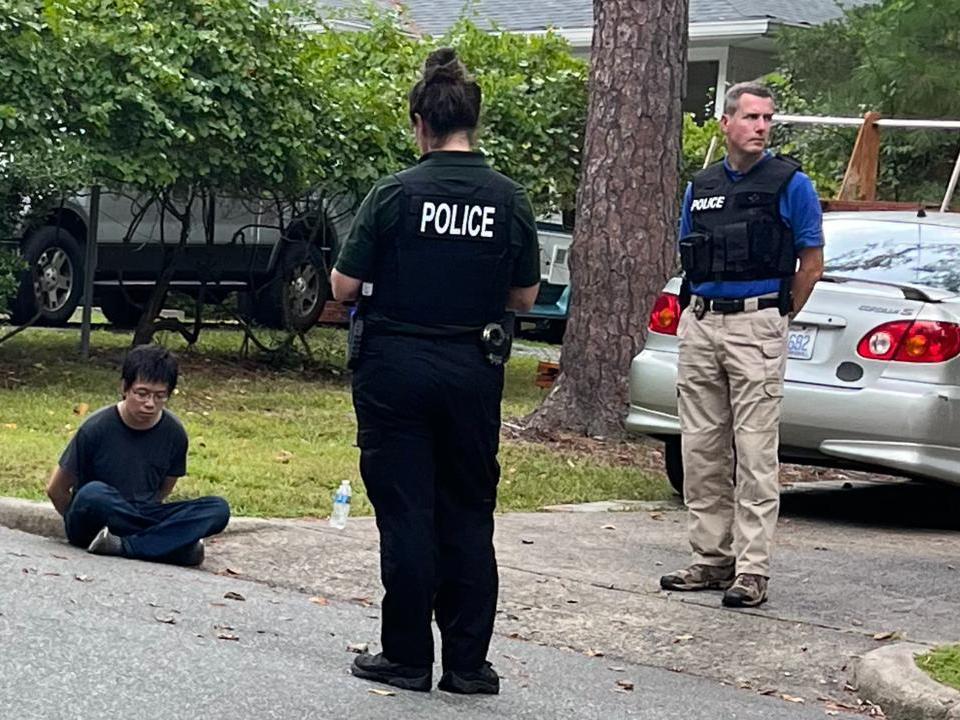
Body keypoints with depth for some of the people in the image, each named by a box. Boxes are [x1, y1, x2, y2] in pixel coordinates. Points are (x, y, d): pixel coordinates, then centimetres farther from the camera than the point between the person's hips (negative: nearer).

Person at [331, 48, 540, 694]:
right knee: (469, 515, 10)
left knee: (406, 513, 4)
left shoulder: (395, 194, -11)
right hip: (474, 372, 3)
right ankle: (468, 662, 12)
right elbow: (525, 296, 6)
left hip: (397, 368, -3)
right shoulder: (510, 200, -2)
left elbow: (345, 286, -8)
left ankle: (408, 658, 8)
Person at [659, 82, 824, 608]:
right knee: (700, 451, 7)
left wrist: (776, 318, 3)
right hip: (699, 326, 6)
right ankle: (712, 558, 16)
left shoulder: (791, 184, -1)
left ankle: (752, 570, -6)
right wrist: (697, 311, 12)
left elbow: (812, 264, 1)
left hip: (756, 328, -5)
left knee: (755, 453, -6)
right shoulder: (700, 187, 13)